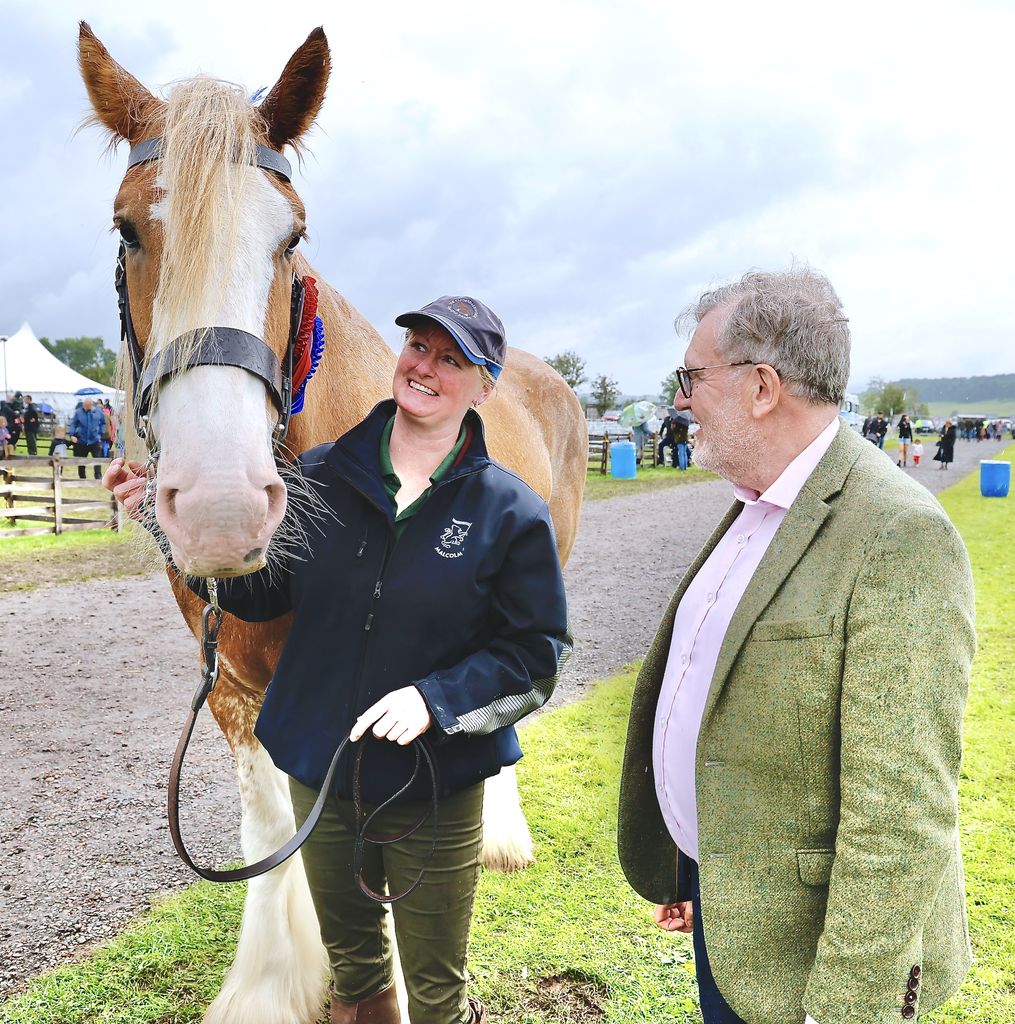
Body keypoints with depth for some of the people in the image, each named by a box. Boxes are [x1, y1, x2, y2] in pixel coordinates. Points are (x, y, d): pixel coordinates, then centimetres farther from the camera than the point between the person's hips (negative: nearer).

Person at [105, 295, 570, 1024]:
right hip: (320, 772, 4)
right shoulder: (320, 476, -4)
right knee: (350, 964, 28)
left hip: (437, 787, -3)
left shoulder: (511, 512, -12)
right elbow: (259, 592, 3)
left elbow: (535, 658, -10)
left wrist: (436, 699, -24)